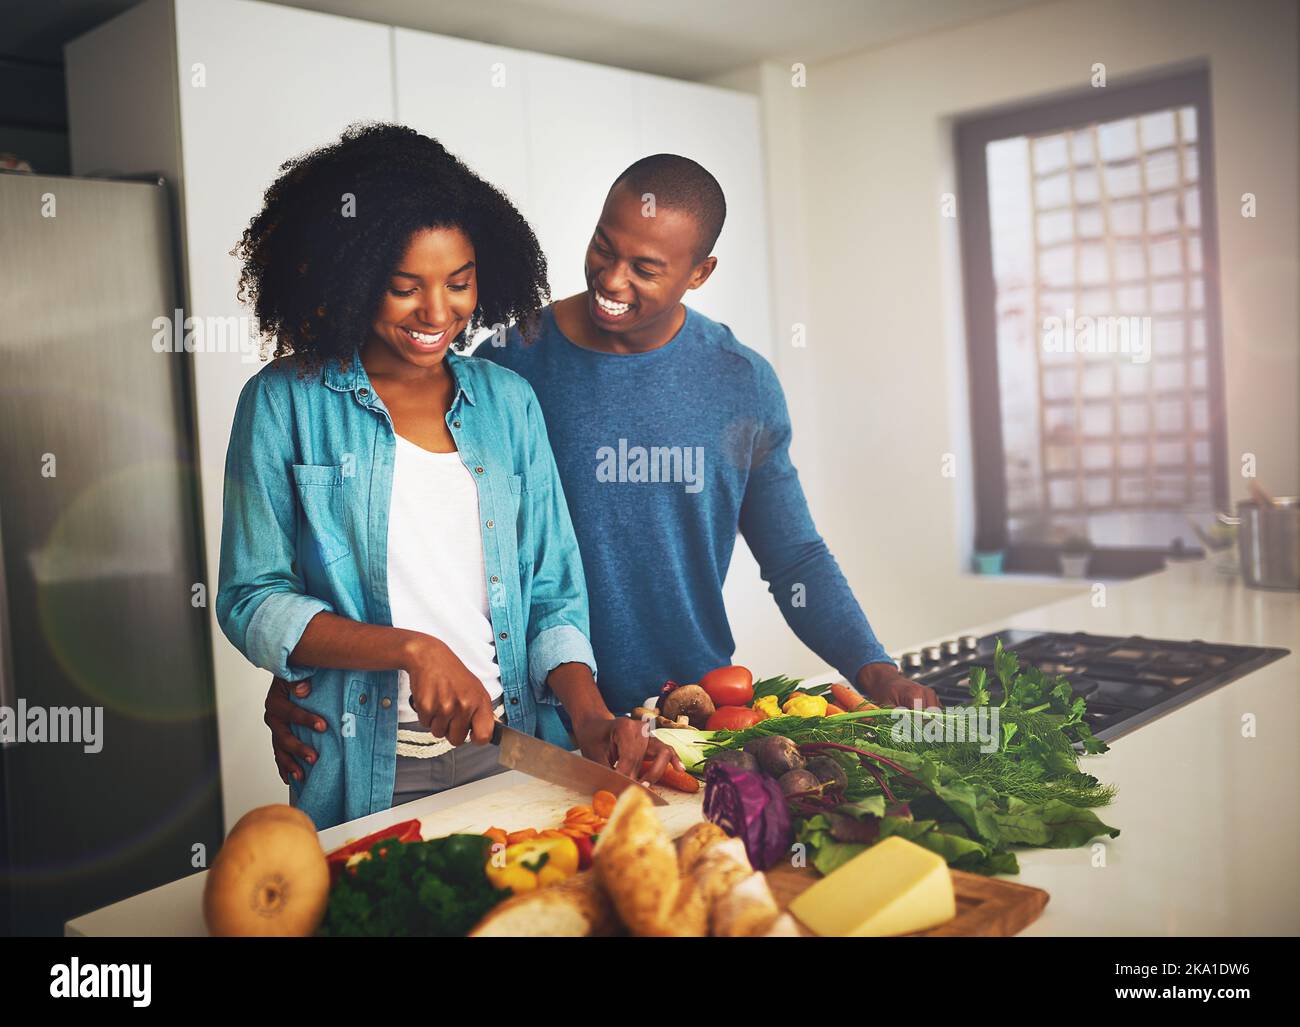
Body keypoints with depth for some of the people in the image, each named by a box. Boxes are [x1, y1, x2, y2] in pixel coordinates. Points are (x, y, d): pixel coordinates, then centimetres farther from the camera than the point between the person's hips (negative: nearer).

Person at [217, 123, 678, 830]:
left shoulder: (508, 402, 6)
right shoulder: (284, 403, -3)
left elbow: (553, 592, 6)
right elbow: (251, 603, -6)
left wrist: (590, 715, -11)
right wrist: (413, 650, -19)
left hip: (510, 764, 3)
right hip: (363, 779, -2)